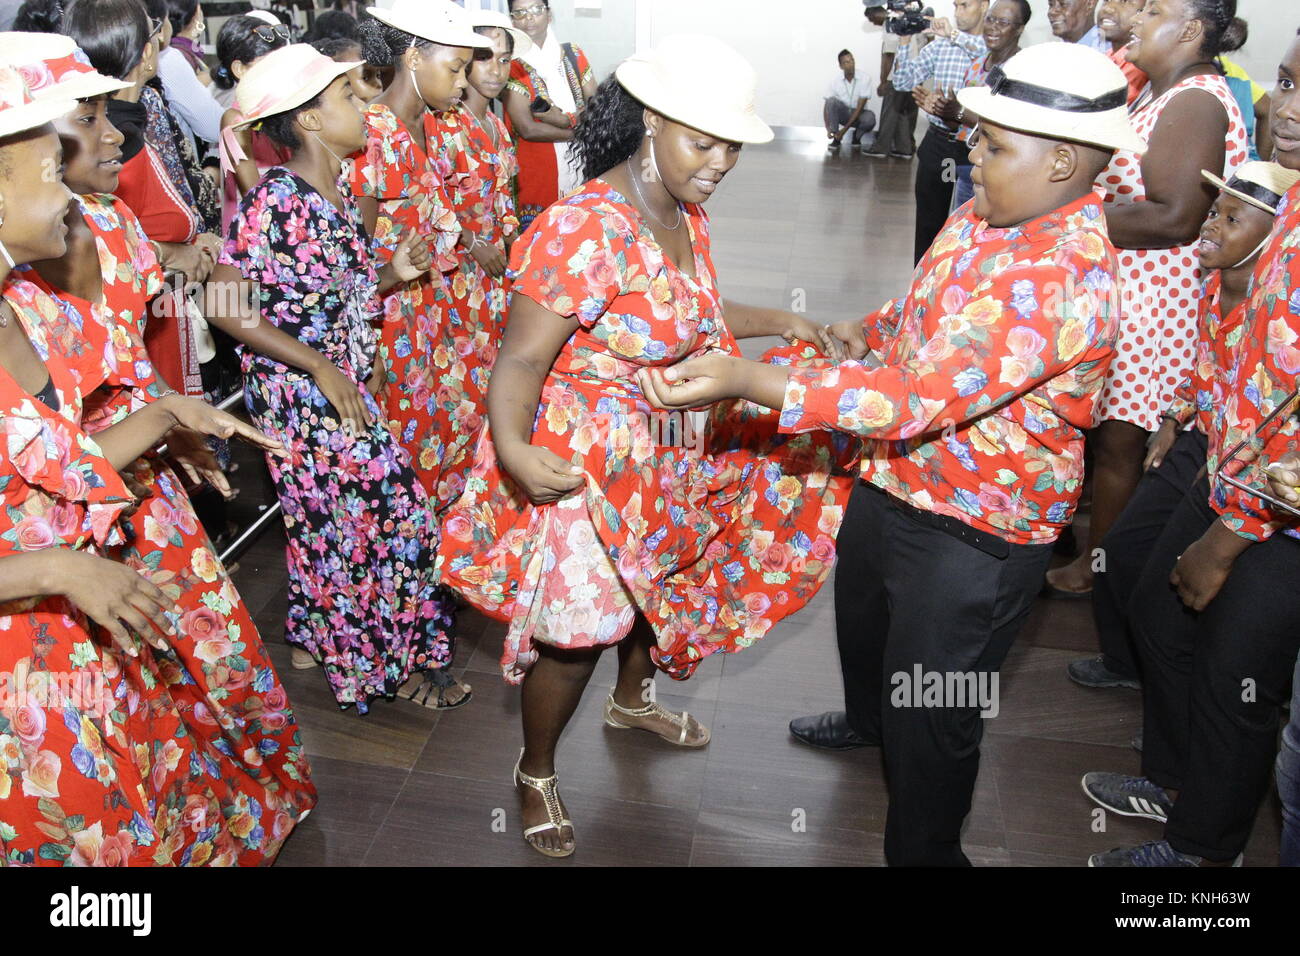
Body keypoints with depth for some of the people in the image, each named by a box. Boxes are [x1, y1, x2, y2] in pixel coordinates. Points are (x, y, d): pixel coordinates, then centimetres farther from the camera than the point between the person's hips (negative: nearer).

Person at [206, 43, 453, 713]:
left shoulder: (337, 194, 6)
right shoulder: (275, 201, -20)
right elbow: (224, 305, -22)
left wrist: (391, 275, -3)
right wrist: (320, 367, -21)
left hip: (344, 387, 9)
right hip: (299, 395, -9)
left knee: (392, 507, 17)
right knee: (346, 525, 4)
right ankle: (374, 666, 24)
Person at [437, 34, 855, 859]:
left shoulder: (686, 216, 1)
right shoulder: (583, 228, -27)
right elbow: (521, 359, -28)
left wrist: (779, 323, 13)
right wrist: (514, 448, -47)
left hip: (669, 455, 9)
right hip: (584, 466, -8)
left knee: (656, 582, 26)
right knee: (577, 633, 4)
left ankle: (633, 698, 56)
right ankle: (537, 771, 31)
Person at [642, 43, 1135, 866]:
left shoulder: (1068, 271, -32)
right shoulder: (984, 214, -2)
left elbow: (920, 398, -40)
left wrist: (749, 382, -43)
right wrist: (867, 332, -1)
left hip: (974, 535, -9)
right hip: (893, 483, 10)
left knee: (932, 722, 9)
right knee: (862, 614, 34)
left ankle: (922, 852, 37)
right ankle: (868, 719, 66)